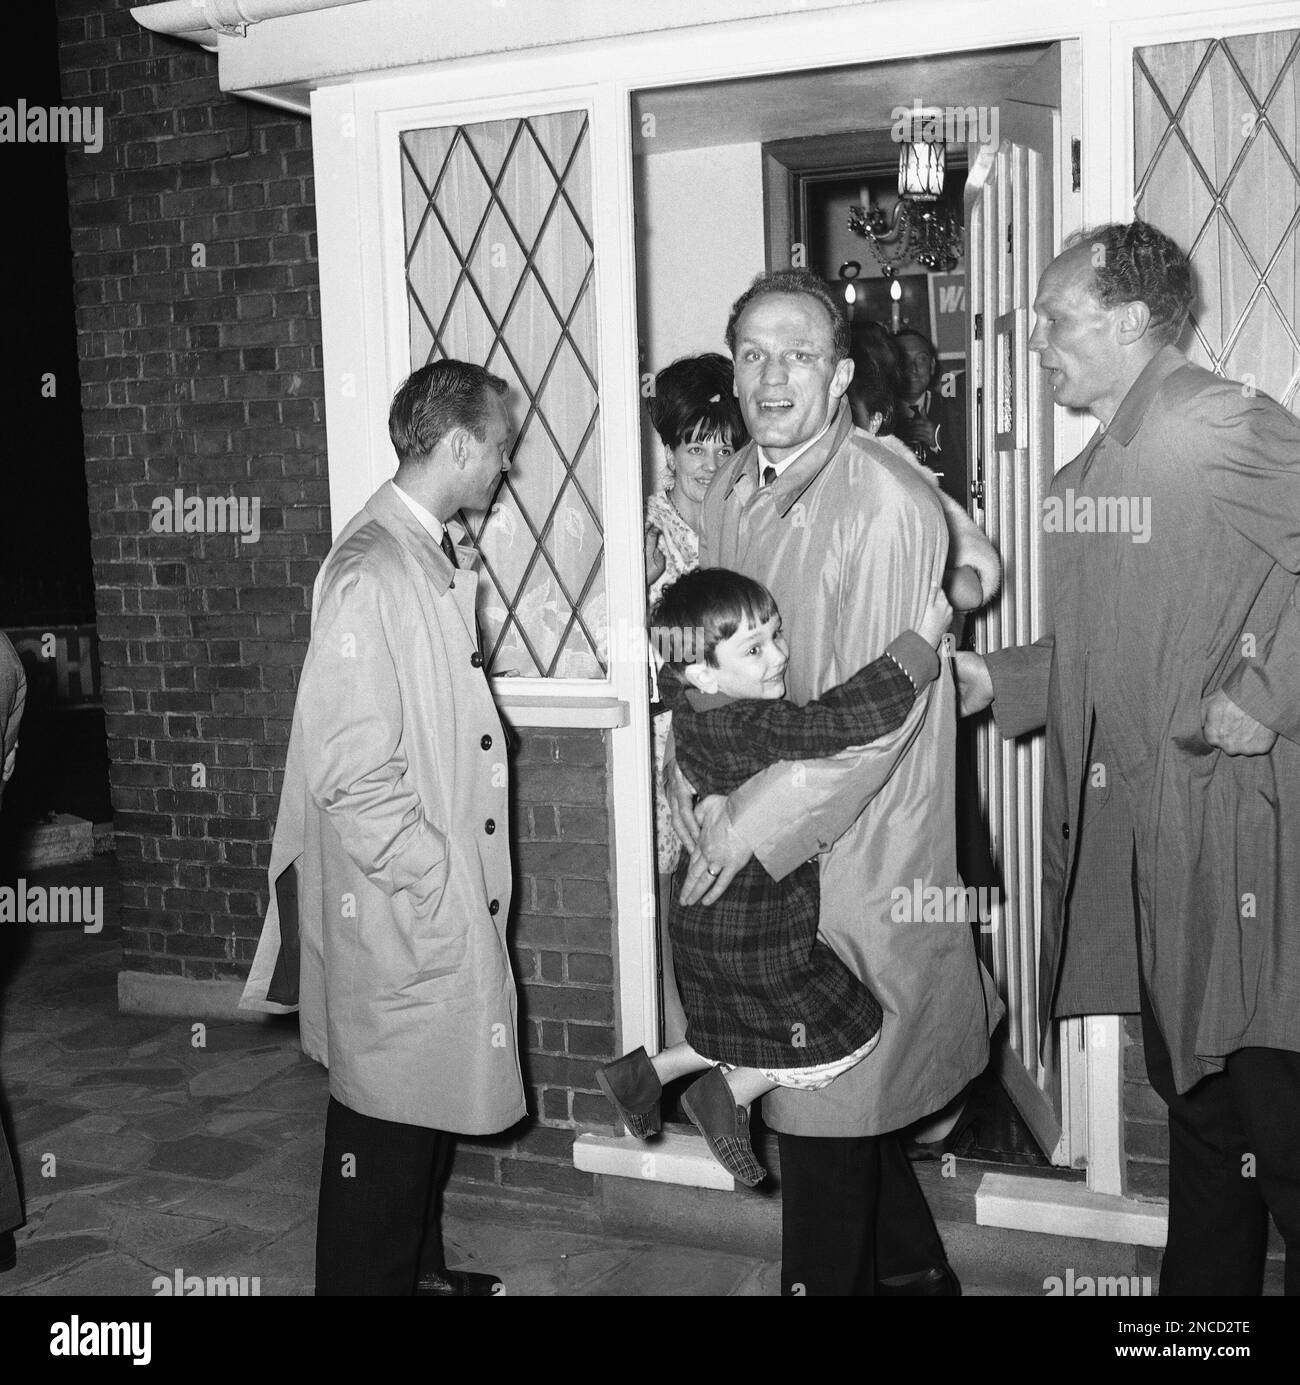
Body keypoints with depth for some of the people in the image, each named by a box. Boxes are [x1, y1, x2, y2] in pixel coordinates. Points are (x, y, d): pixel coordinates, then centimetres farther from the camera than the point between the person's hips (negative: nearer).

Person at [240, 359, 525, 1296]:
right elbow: (352, 774, -24)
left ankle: (419, 1267, 41)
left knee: (435, 1101, 23)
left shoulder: (442, 559, 7)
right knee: (387, 1127, 7)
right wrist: (439, 881, -17)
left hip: (450, 902, 9)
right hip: (398, 916, -9)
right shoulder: (371, 576, -21)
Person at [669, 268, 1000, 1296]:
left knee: (825, 1107, 4)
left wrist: (753, 821, -19)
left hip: (857, 851, -7)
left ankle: (824, 1278, 25)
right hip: (756, 846, 8)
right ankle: (911, 1267, 41)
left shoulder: (887, 504, -19)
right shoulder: (731, 493, 6)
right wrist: (688, 770, -2)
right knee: (833, 1092, 20)